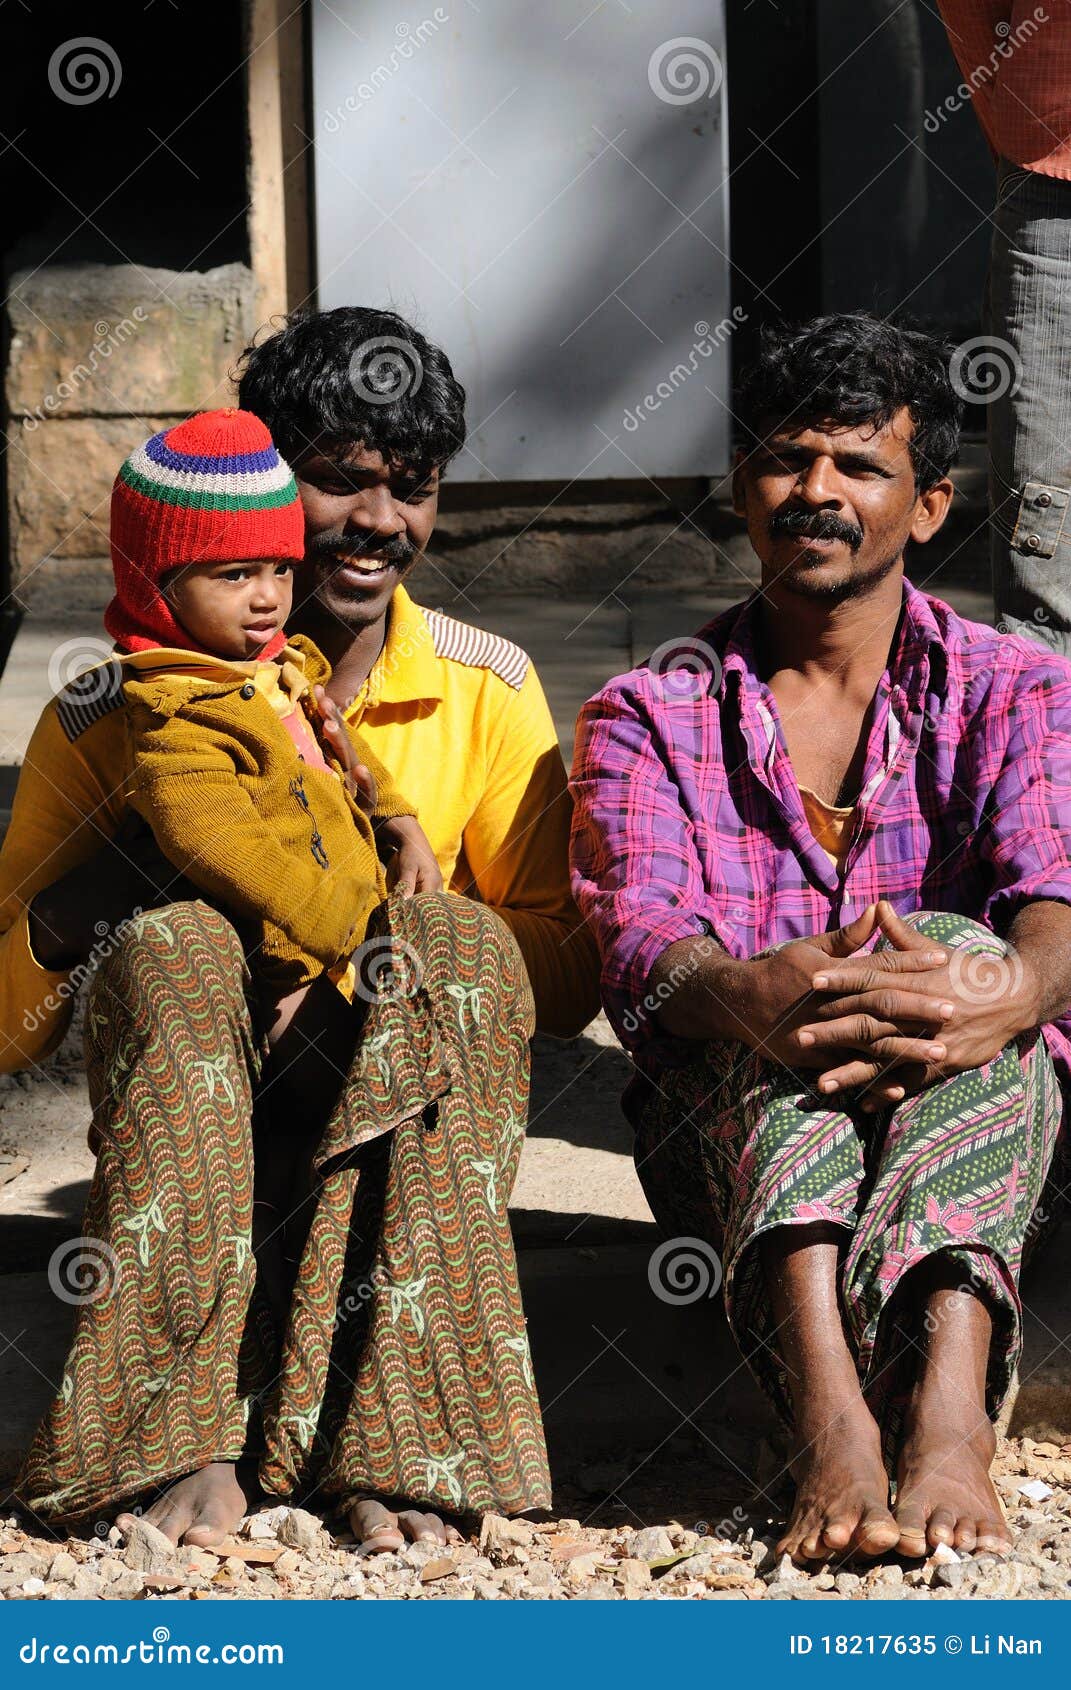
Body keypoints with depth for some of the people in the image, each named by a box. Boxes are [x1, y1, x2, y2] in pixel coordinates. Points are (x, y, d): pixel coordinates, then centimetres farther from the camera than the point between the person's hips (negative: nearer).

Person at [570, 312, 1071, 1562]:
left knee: (951, 952, -31)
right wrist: (746, 994, -34)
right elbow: (642, 941, -7)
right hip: (726, 1131, 0)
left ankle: (948, 1405, -53)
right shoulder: (650, 716, 13)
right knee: (803, 1002, -32)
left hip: (964, 1133, 0)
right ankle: (827, 1413, -56)